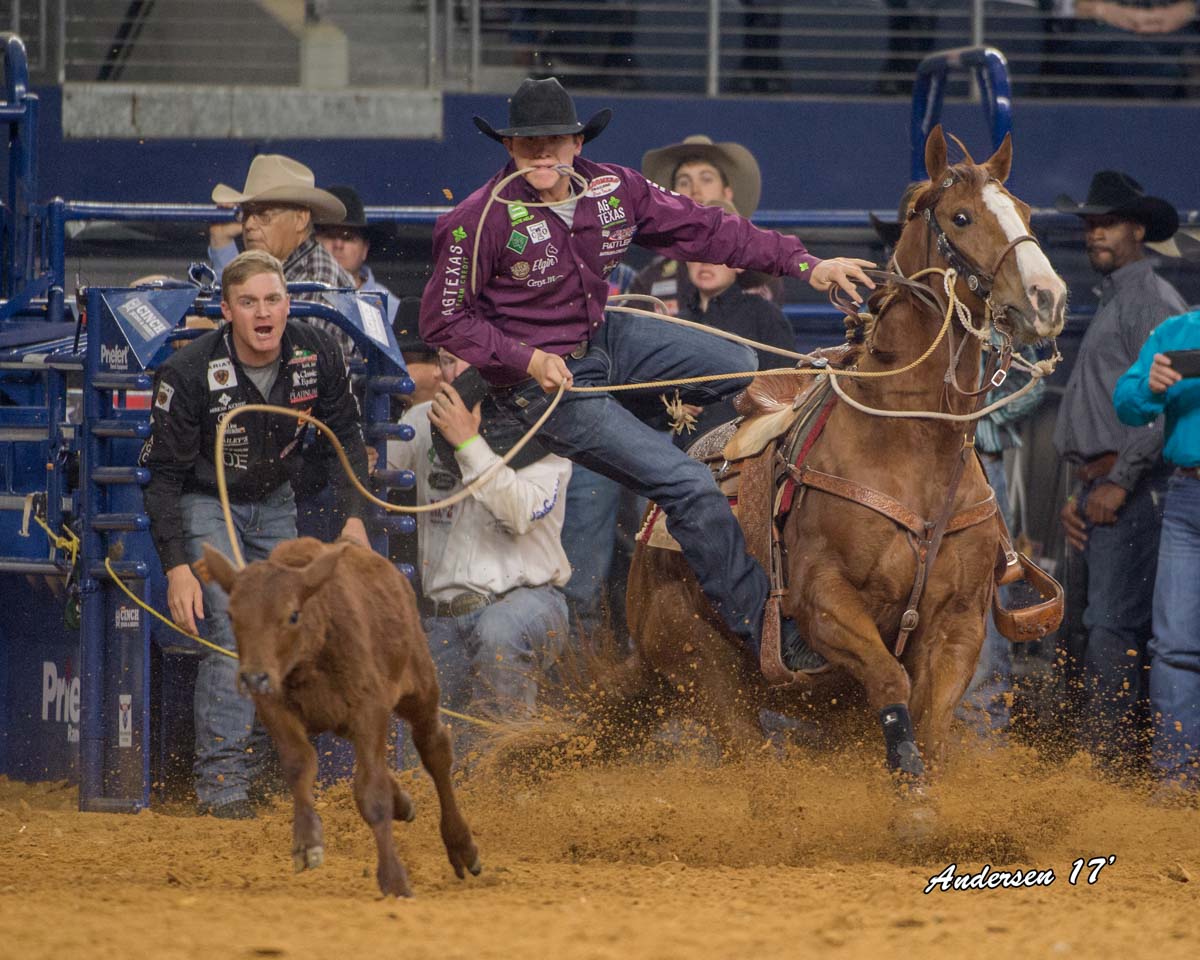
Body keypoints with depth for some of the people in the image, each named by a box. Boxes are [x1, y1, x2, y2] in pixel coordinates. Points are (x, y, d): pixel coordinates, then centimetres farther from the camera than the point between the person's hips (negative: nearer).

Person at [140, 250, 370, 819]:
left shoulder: (317, 356, -14)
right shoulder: (190, 373, -26)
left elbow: (346, 435, 5)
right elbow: (162, 473, -19)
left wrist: (354, 515, -1)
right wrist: (176, 566, -24)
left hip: (275, 503, 5)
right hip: (204, 505, -5)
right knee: (232, 631, -18)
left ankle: (251, 760, 17)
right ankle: (221, 782, -17)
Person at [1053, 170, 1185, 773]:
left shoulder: (1153, 300, -8)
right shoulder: (1110, 303, 24)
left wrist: (1119, 482, -20)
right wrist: (1081, 491, 19)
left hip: (1130, 489, -11)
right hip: (1096, 488, 11)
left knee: (1111, 626, -16)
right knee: (1079, 628, 11)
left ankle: (1110, 760, -20)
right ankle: (1081, 747, 15)